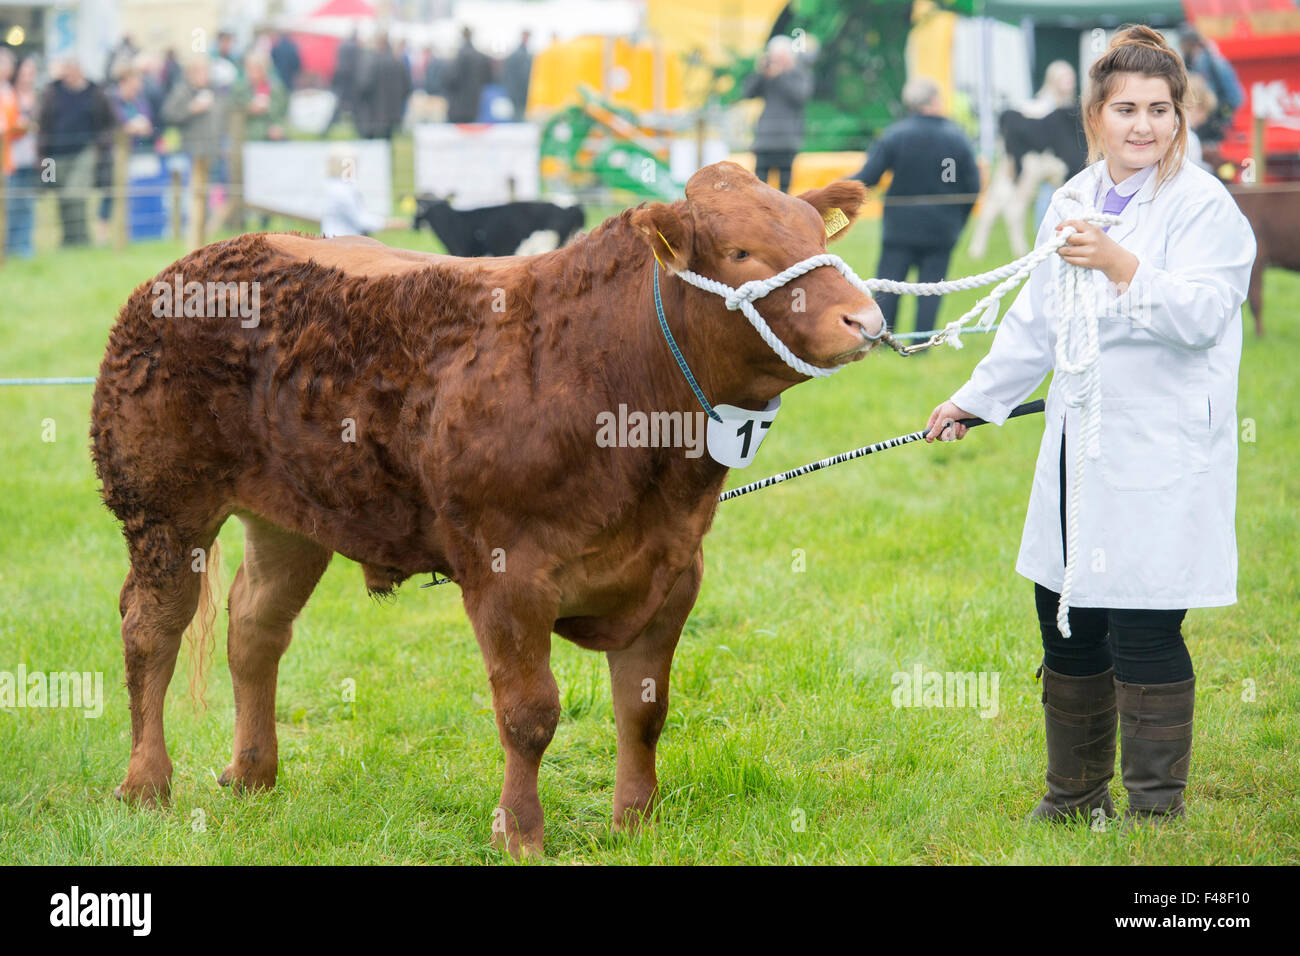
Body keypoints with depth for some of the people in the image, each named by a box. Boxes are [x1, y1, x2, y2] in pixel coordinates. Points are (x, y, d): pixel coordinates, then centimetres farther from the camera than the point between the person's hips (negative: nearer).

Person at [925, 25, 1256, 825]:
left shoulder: (1205, 206, -7)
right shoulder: (1074, 199, 14)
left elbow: (1200, 313, -22)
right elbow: (1036, 321, 25)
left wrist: (1120, 266, -33)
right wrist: (975, 399, 29)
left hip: (1162, 459, -7)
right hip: (1078, 455, 7)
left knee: (1144, 638, -7)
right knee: (1068, 630, 13)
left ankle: (1156, 811, 6)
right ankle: (1076, 797, 28)